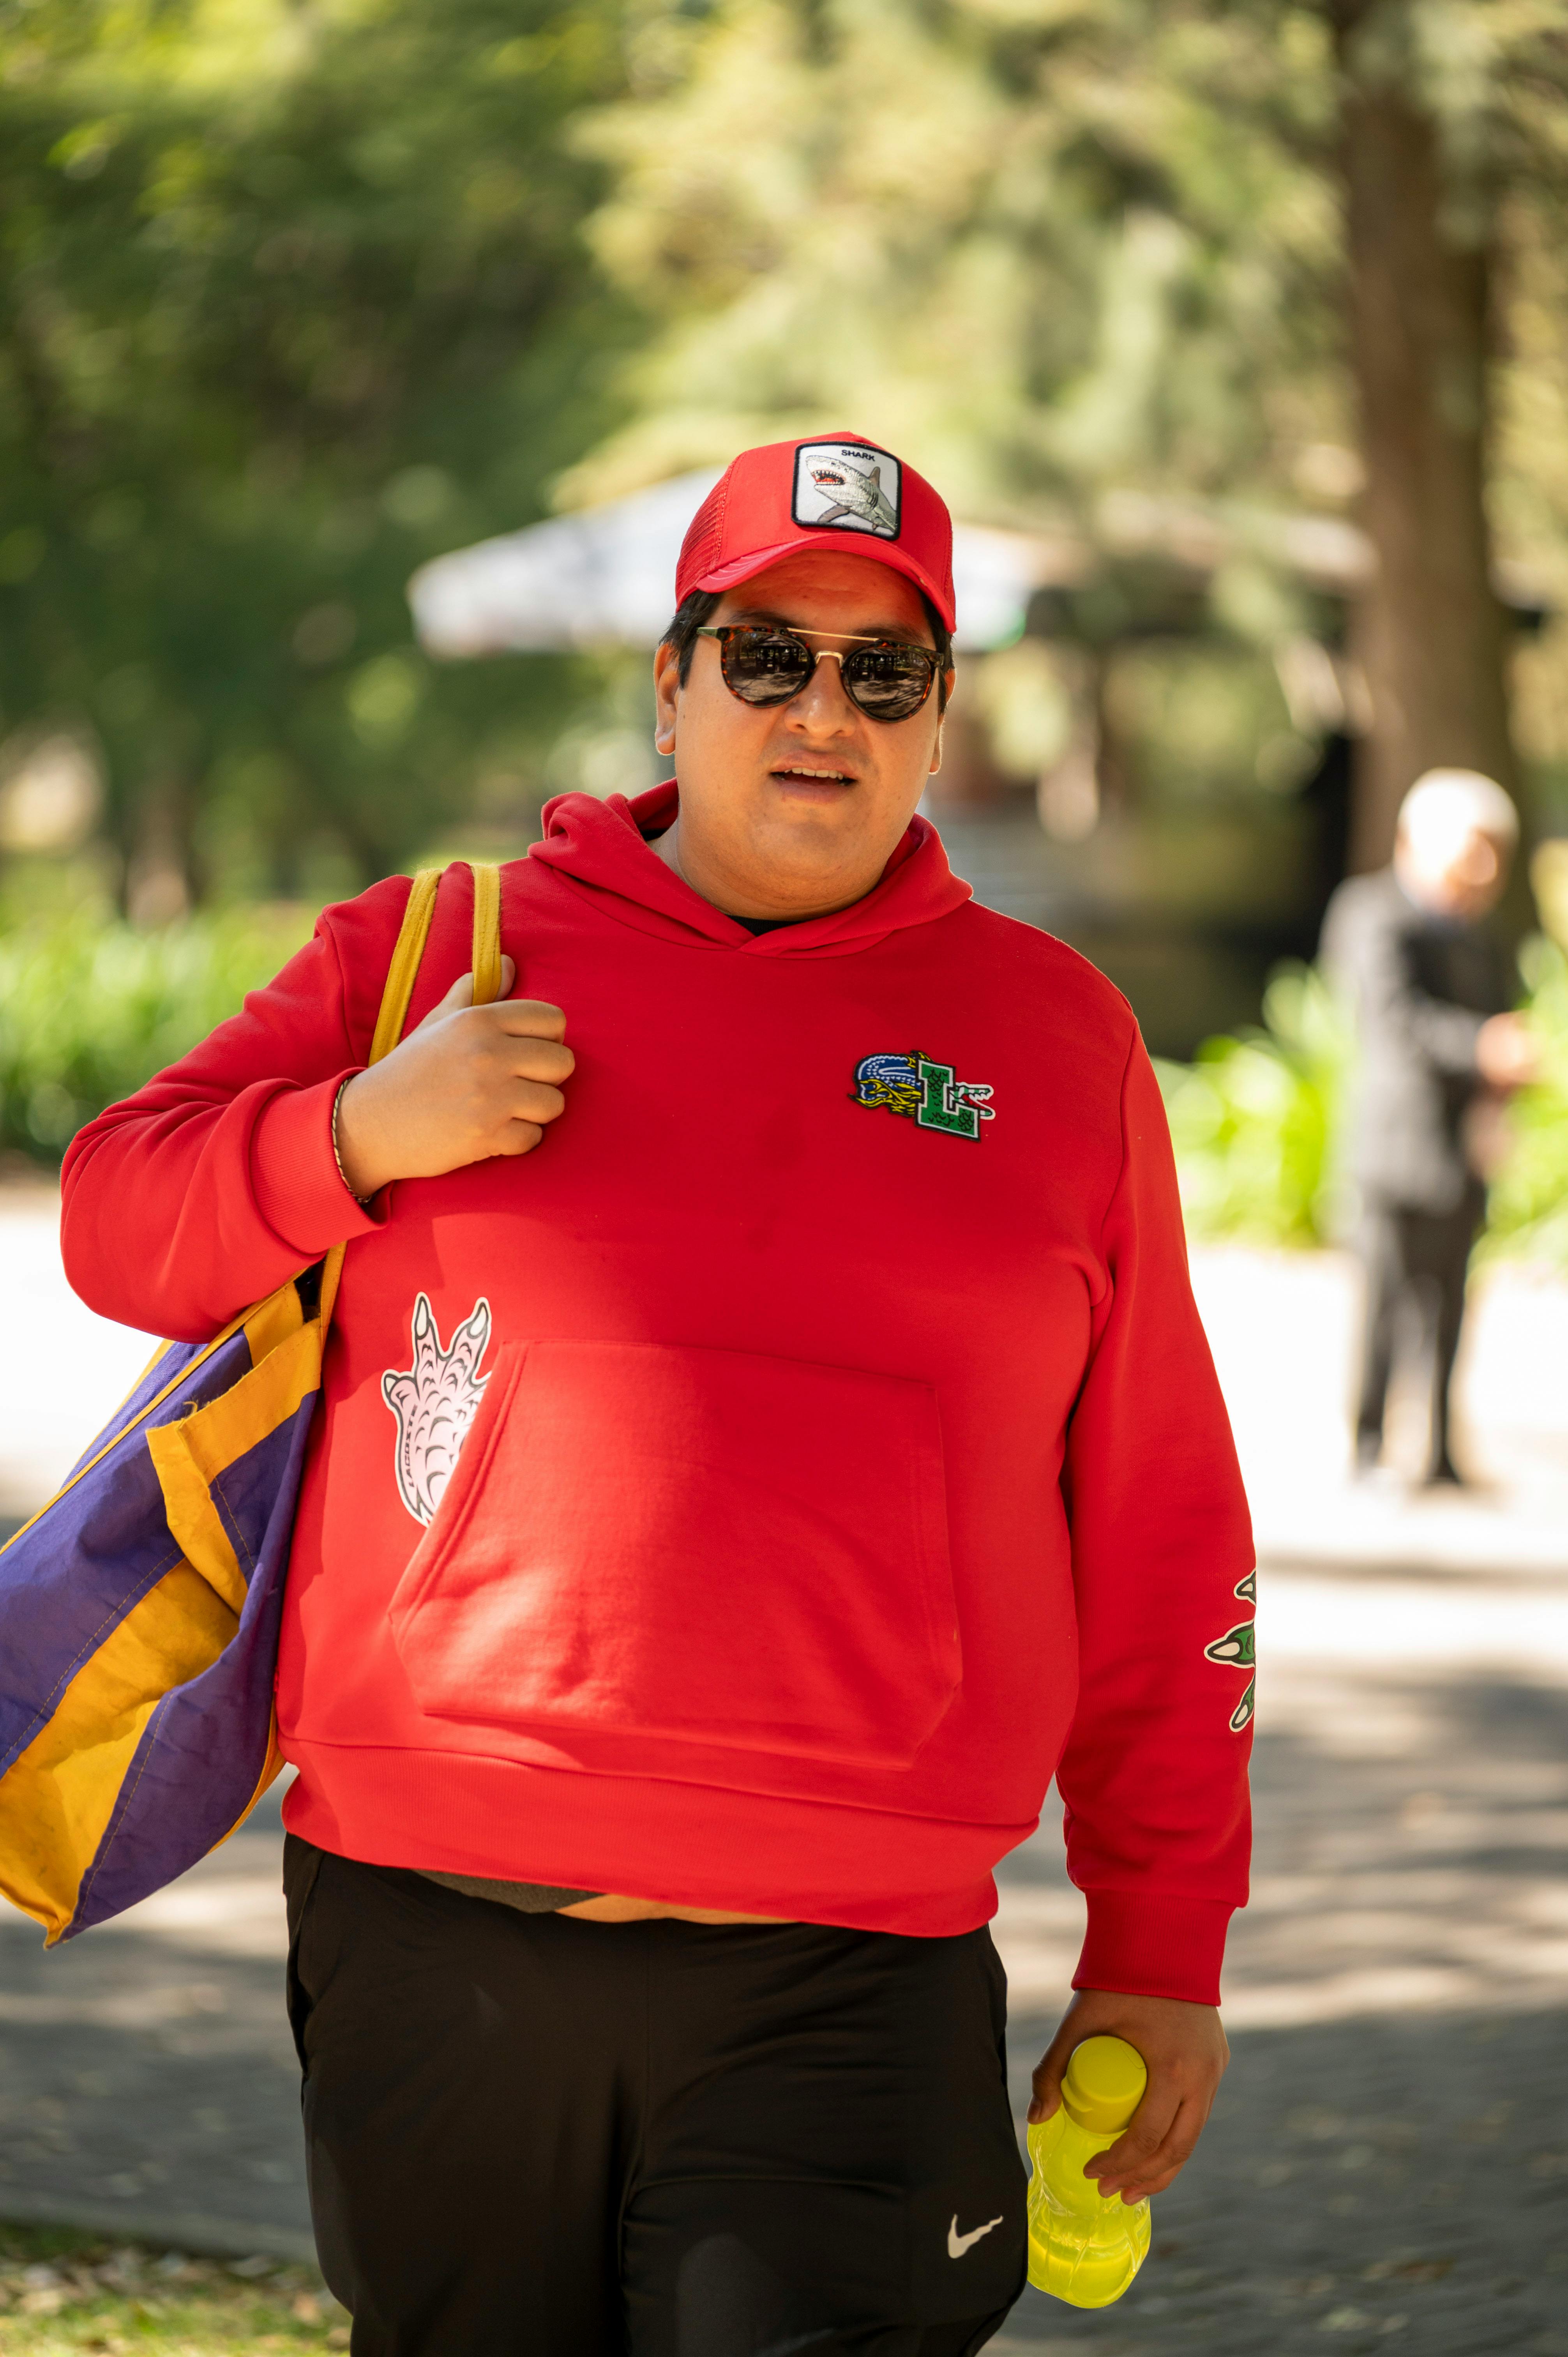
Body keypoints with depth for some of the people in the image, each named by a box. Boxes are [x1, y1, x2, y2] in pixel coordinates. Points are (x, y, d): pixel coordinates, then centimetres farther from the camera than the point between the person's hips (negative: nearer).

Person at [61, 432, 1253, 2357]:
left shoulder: (1058, 1036, 12)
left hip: (846, 1983, -1)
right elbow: (118, 1221, 12)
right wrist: (362, 1132, -7)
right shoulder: (432, 951, 11)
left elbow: (1157, 1533, 13)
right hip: (432, 1942, 1)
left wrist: (1161, 1946, 10)